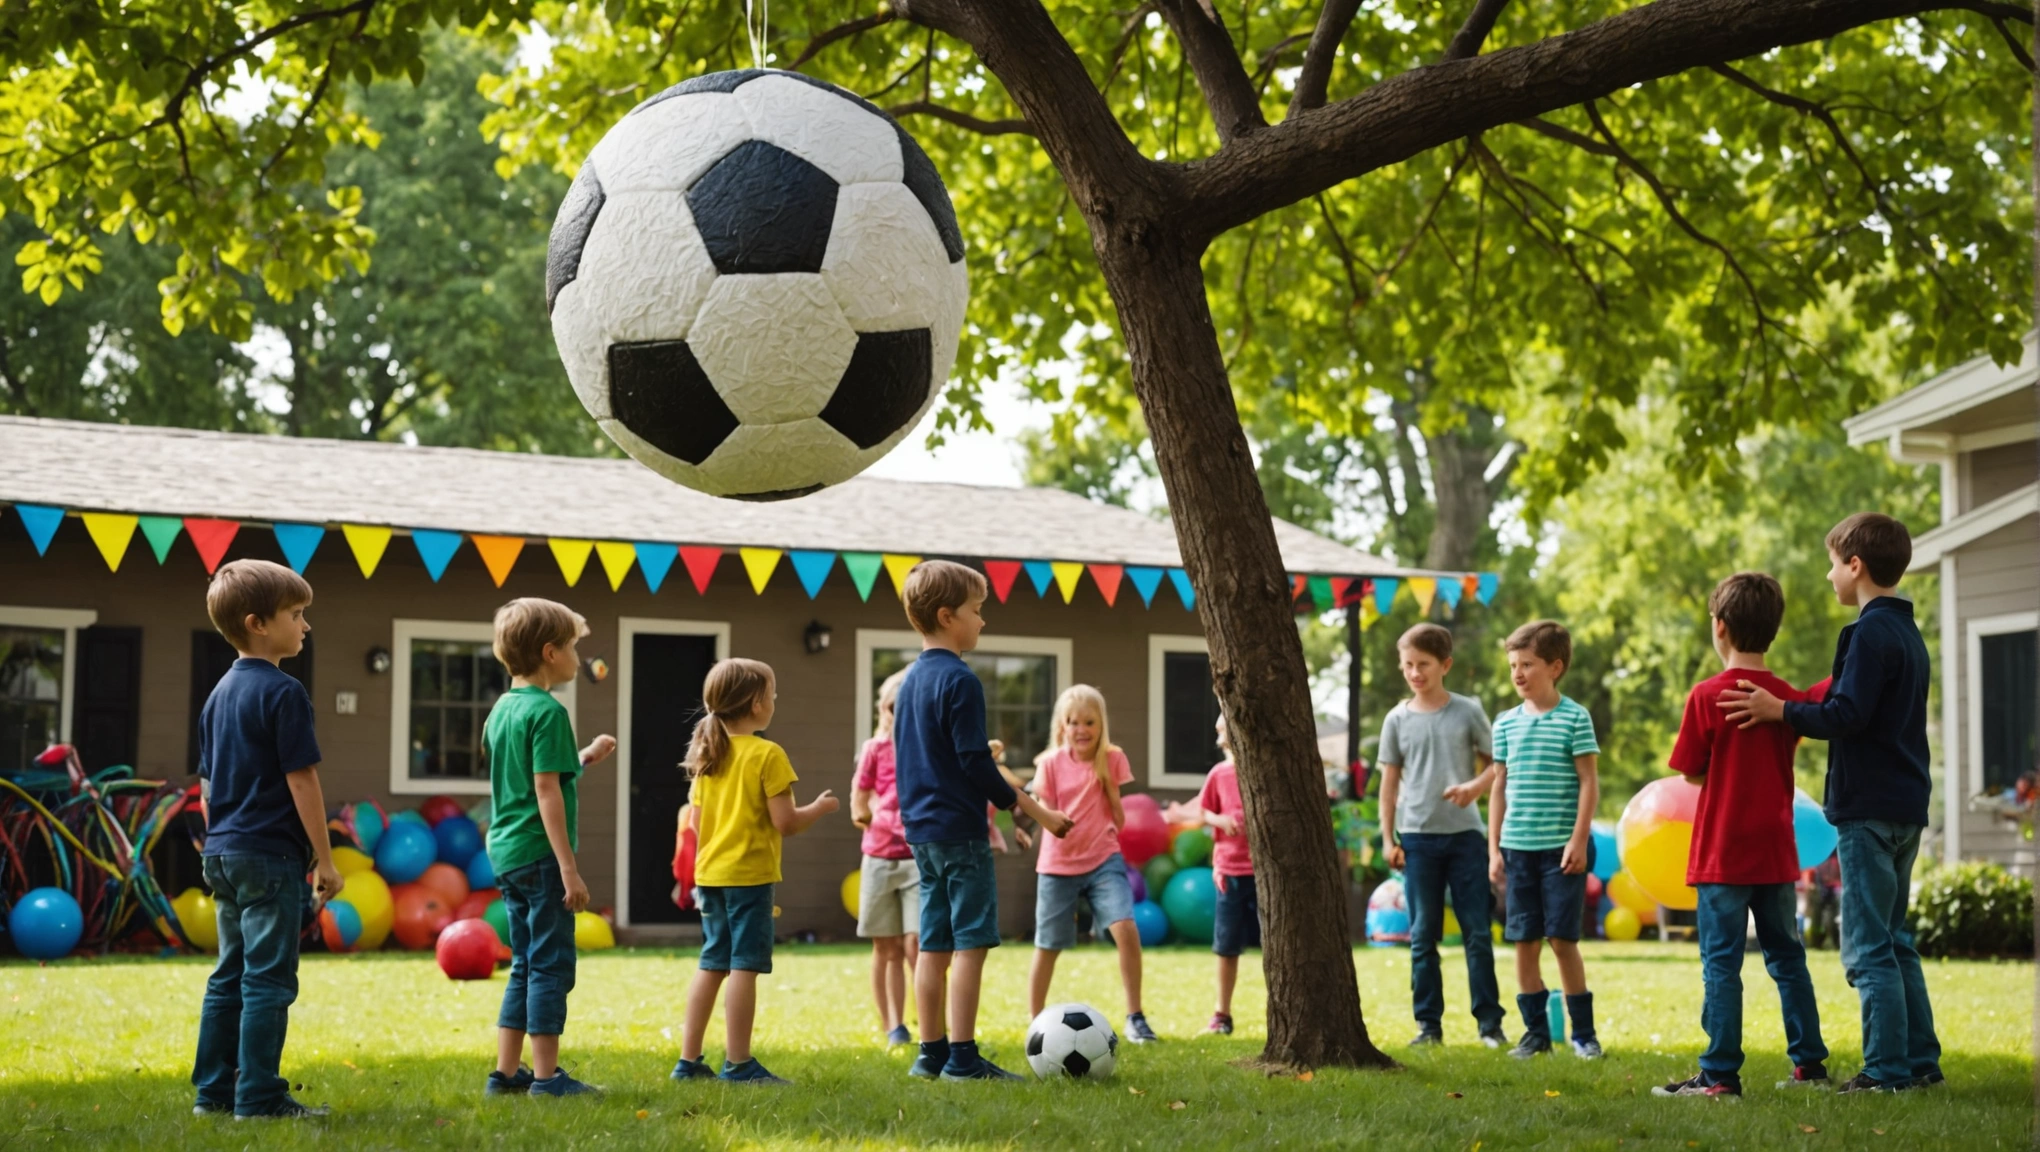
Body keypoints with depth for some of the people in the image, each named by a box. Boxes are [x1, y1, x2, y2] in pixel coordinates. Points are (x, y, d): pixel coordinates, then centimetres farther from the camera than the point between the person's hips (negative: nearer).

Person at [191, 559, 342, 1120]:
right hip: (270, 854, -9)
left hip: (225, 854, 9)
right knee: (268, 980, -4)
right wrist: (325, 859, -12)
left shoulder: (221, 693, 13)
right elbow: (301, 780, -15)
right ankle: (259, 1097, -3)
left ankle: (213, 1090, 17)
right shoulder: (283, 692, -13)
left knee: (229, 977, 14)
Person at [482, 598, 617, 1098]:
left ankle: (506, 1073, 16)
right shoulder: (548, 712, -13)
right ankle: (546, 1076, -1)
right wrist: (569, 867, -20)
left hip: (506, 851, 9)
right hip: (539, 852, -9)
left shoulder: (502, 710, 13)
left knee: (525, 966, 15)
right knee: (550, 965, -3)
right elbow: (546, 791, -19)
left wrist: (583, 758, 26)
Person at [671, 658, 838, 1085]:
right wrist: (820, 808, 2)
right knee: (745, 965, -4)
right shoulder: (767, 754, -12)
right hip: (749, 874, -7)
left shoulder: (708, 756, 9)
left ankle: (689, 1059, 14)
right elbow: (786, 822, -15)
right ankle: (738, 1062, -2)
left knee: (712, 963, 13)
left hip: (710, 873, 7)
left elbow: (697, 822, 11)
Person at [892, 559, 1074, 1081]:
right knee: (970, 940, -6)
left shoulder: (911, 680, 13)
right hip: (960, 830, -9)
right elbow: (976, 764, -17)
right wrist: (1038, 812, -12)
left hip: (921, 829, 9)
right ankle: (962, 1056, -7)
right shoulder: (959, 680, -14)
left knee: (935, 942, 11)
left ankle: (932, 1052, 13)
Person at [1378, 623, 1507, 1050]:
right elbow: (1389, 783, 8)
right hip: (1417, 837, 1)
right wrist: (1388, 839, 2)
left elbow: (1496, 764, 6)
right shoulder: (1398, 719, 6)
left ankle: (1489, 1022, 5)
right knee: (1423, 936, 5)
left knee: (1478, 932, 0)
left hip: (1465, 834, -1)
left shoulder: (1468, 711, 2)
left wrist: (1476, 786, -16)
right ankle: (1428, 1024, 10)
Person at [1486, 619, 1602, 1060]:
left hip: (1562, 848, -4)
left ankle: (1583, 1031, 8)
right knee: (1524, 940, 4)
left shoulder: (1575, 718, -4)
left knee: (1562, 938, -3)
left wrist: (1578, 840, -11)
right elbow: (1499, 786, 12)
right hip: (1518, 847, 4)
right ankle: (1535, 1031, 13)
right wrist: (1494, 848, 9)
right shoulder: (1506, 723, 9)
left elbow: (1589, 782, -5)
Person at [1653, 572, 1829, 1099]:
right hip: (1776, 853, 5)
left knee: (1721, 963, -2)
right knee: (1787, 957, 15)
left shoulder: (1708, 696, -12)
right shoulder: (1788, 698, 3)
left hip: (1724, 856, -5)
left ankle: (1720, 1073, -3)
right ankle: (1809, 1062, 20)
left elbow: (1692, 773, -7)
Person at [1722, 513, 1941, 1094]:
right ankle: (1919, 1059, 17)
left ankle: (1887, 1068, -6)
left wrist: (1781, 711, -12)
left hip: (1869, 808, -10)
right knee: (1894, 940, 16)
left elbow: (1846, 715, -21)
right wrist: (1795, 711, 20)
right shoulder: (1908, 633, 15)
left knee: (1867, 947, -6)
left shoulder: (1870, 633, -15)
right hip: (1905, 807, 10)